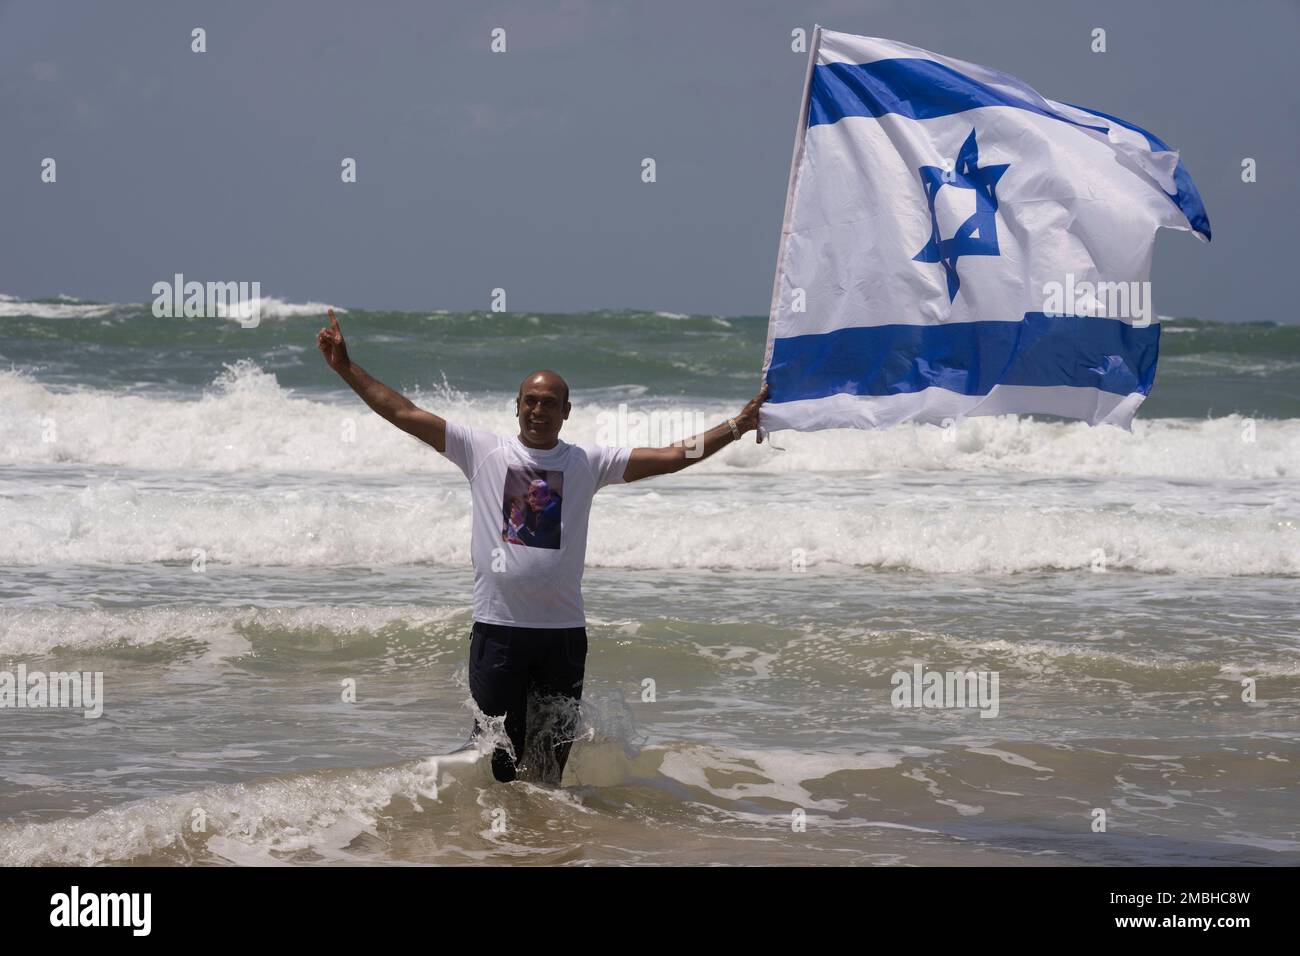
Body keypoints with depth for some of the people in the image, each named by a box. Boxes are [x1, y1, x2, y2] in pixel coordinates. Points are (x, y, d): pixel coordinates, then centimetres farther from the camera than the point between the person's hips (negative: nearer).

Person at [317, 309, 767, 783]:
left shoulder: (588, 461, 7)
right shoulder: (483, 450, 5)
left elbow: (672, 456, 4)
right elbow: (404, 414, 4)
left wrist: (738, 425, -2)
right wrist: (346, 368, -1)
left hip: (563, 627, 1)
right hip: (498, 624, -1)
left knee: (557, 744, 9)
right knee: (498, 748, 2)